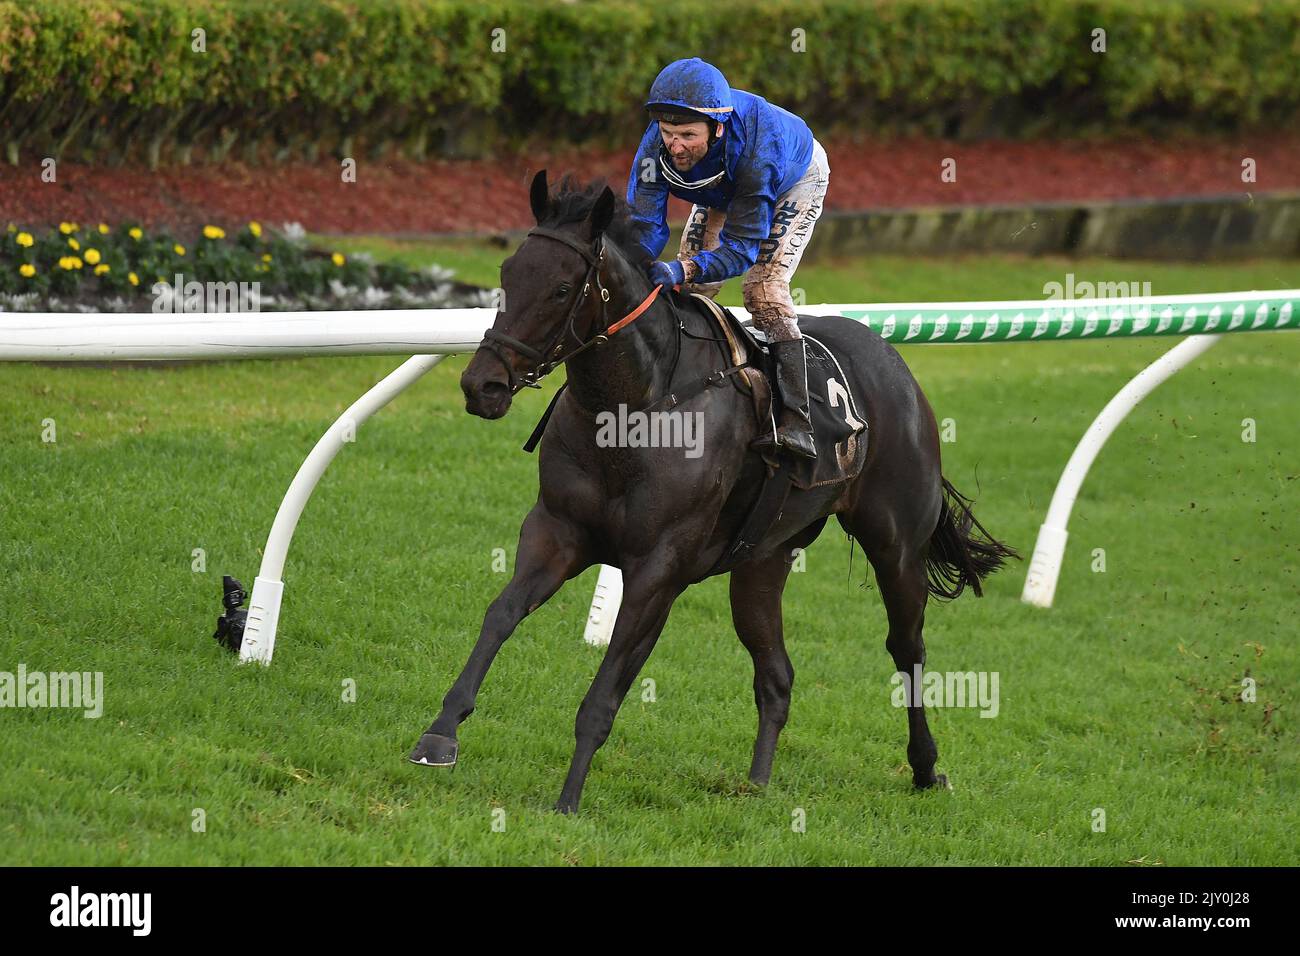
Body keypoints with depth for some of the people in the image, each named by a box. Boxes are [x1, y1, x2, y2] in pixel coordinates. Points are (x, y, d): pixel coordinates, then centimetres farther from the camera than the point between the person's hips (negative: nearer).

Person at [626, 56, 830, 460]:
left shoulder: (756, 145, -47)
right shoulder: (656, 144, -35)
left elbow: (742, 245, -44)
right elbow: (645, 224, -34)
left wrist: (685, 269, -61)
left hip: (797, 175, -5)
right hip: (722, 188, 5)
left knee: (763, 290, -21)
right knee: (691, 289, -1)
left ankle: (797, 423, -25)